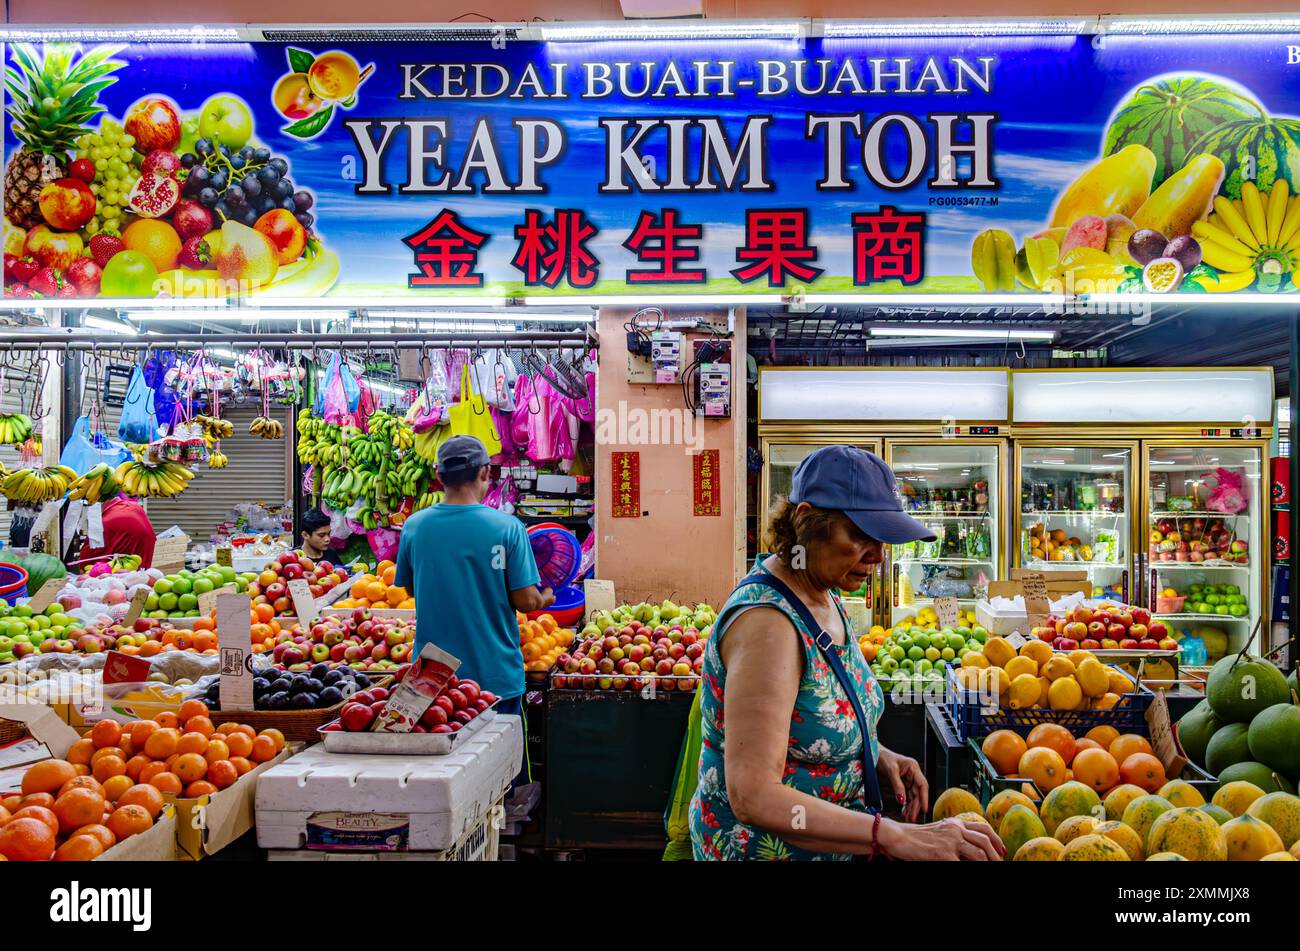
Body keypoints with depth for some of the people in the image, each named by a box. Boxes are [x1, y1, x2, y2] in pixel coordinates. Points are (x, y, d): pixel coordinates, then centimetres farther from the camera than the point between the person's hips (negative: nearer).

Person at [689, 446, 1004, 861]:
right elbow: (754, 798, -33)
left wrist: (878, 756, -3)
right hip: (767, 846, -8)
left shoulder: (824, 599, 1)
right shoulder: (766, 622, -28)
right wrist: (898, 838, -36)